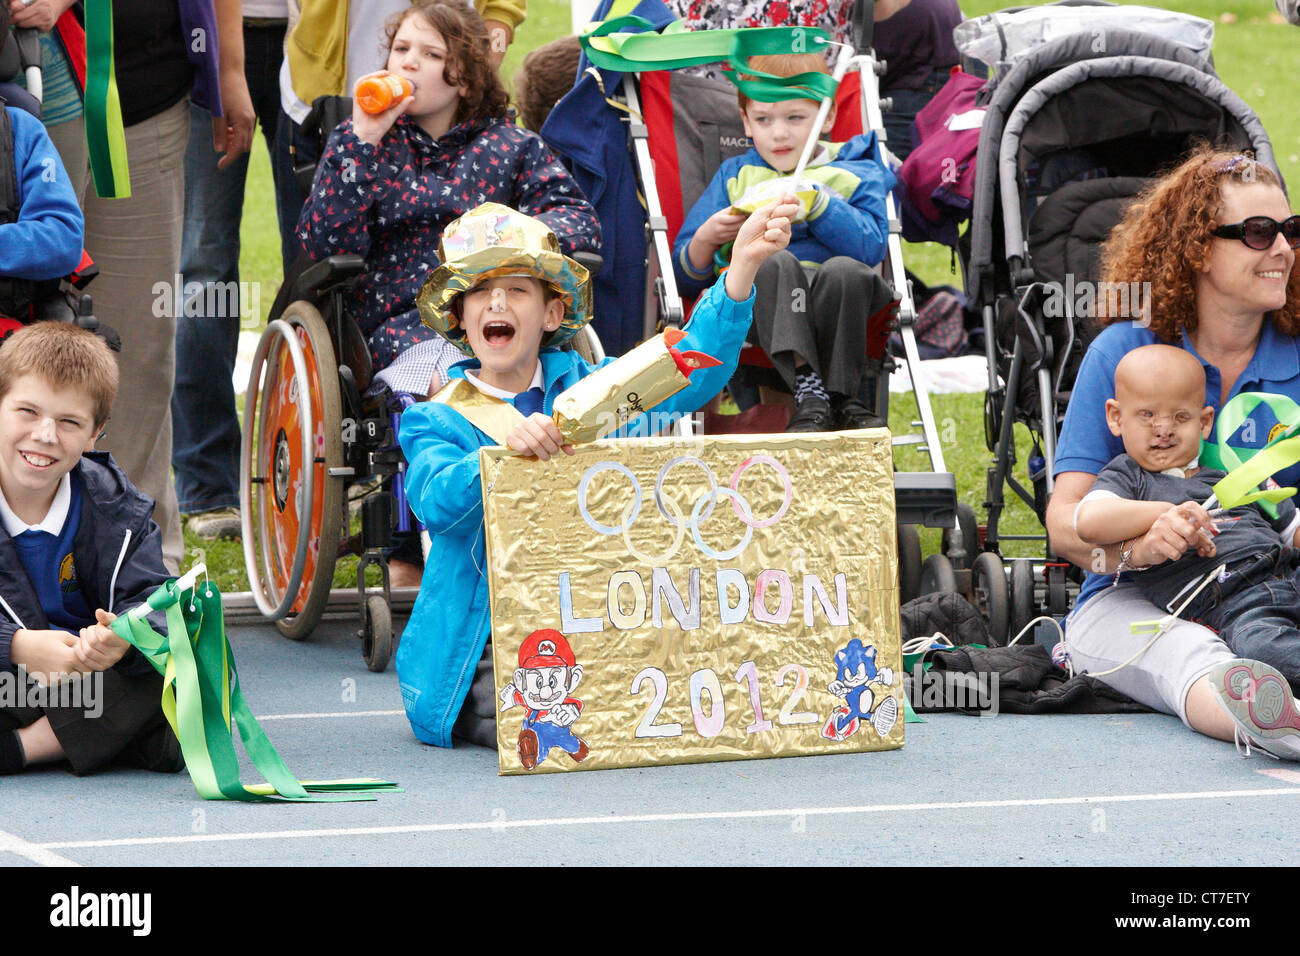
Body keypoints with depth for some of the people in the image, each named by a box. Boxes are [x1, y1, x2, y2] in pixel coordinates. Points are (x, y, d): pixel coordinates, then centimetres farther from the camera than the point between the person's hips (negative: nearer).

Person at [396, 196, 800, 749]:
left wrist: (742, 268, -19)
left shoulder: (587, 387, 11)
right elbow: (435, 503, -18)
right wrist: (505, 448, -39)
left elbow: (691, 369, -4)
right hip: (484, 641, -3)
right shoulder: (436, 420, 4)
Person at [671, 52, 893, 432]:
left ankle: (840, 396, -28)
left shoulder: (855, 173, 18)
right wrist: (706, 240, -6)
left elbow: (870, 248, -4)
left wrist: (816, 203, -10)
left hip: (835, 302, -1)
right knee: (774, 262, -33)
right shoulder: (734, 176, 23)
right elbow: (688, 276, 15)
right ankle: (807, 391, -44)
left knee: (844, 271, -35)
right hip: (761, 300, 1)